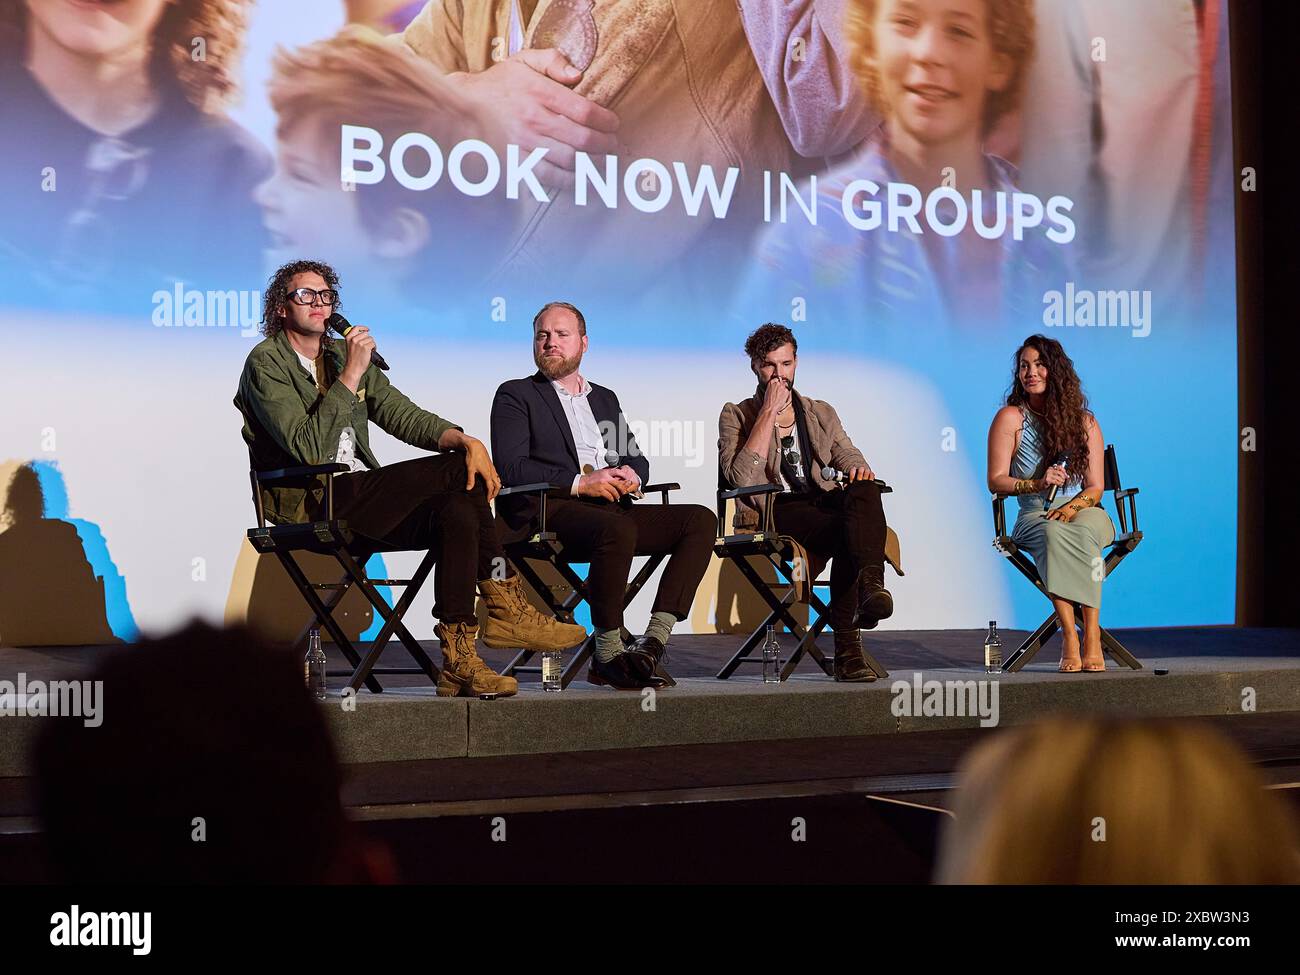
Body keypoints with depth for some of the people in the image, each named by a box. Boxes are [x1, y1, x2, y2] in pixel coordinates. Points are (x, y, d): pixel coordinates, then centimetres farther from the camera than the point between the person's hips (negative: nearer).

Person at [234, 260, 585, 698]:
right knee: (457, 472, -22)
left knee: (457, 509, -23)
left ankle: (458, 661, -25)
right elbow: (309, 449, -18)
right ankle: (507, 607, -18)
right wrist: (351, 374, -22)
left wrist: (465, 441, -7)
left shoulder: (343, 353, 19)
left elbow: (404, 415, 13)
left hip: (356, 499, 7)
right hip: (307, 504, -7)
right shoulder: (266, 362, -4)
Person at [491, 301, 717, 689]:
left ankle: (654, 640, -24)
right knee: (617, 528, -38)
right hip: (548, 512, -6)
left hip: (609, 508, 7)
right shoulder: (515, 395, 9)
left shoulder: (605, 398, 29)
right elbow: (510, 468, -5)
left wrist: (631, 475, -4)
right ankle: (608, 655, -26)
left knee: (700, 520, -14)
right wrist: (579, 483, -16)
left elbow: (637, 458, 23)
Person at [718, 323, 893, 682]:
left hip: (820, 502, 4)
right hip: (772, 513, -3)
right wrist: (769, 412, -7)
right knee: (843, 531, -34)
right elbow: (741, 477, -7)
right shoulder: (737, 415, 12)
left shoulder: (821, 414, 26)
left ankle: (871, 582, -53)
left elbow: (847, 456, 12)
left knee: (863, 490, -33)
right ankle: (847, 649, -40)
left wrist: (858, 468, -14)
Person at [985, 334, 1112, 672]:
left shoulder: (1084, 422, 10)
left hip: (1084, 513, 1)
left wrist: (1072, 506, -16)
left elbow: (1096, 487, 6)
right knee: (1053, 534, -38)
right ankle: (1069, 636, -42)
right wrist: (1037, 485, -18)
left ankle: (1091, 634, -38)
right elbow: (996, 481, -1)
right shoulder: (1010, 418, 4)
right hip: (1034, 517, -1)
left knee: (1083, 532, -37)